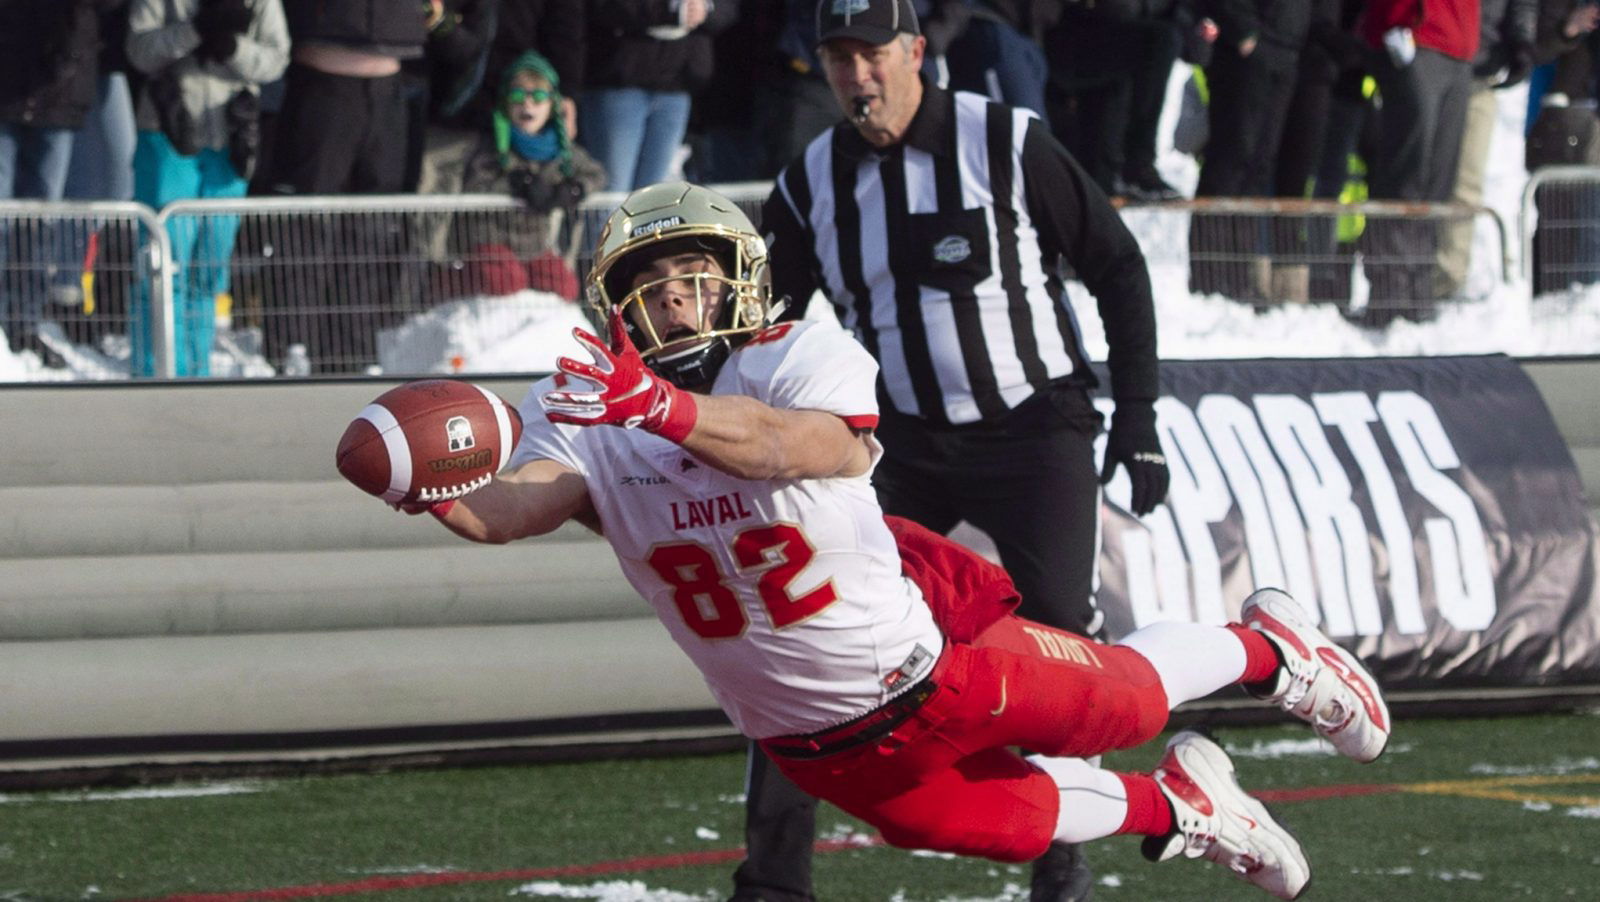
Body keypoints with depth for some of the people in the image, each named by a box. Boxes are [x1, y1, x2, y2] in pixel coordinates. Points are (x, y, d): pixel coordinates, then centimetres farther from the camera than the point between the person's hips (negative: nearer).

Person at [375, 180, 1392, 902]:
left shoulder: (808, 362, -23)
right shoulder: (589, 411, -12)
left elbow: (795, 443, -47)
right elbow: (517, 505, -31)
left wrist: (667, 409, -65)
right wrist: (440, 495, -54)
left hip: (920, 668, -4)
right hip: (817, 749, 4)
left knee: (1122, 701, 16)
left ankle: (1267, 645, 49)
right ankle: (1173, 809, 53)